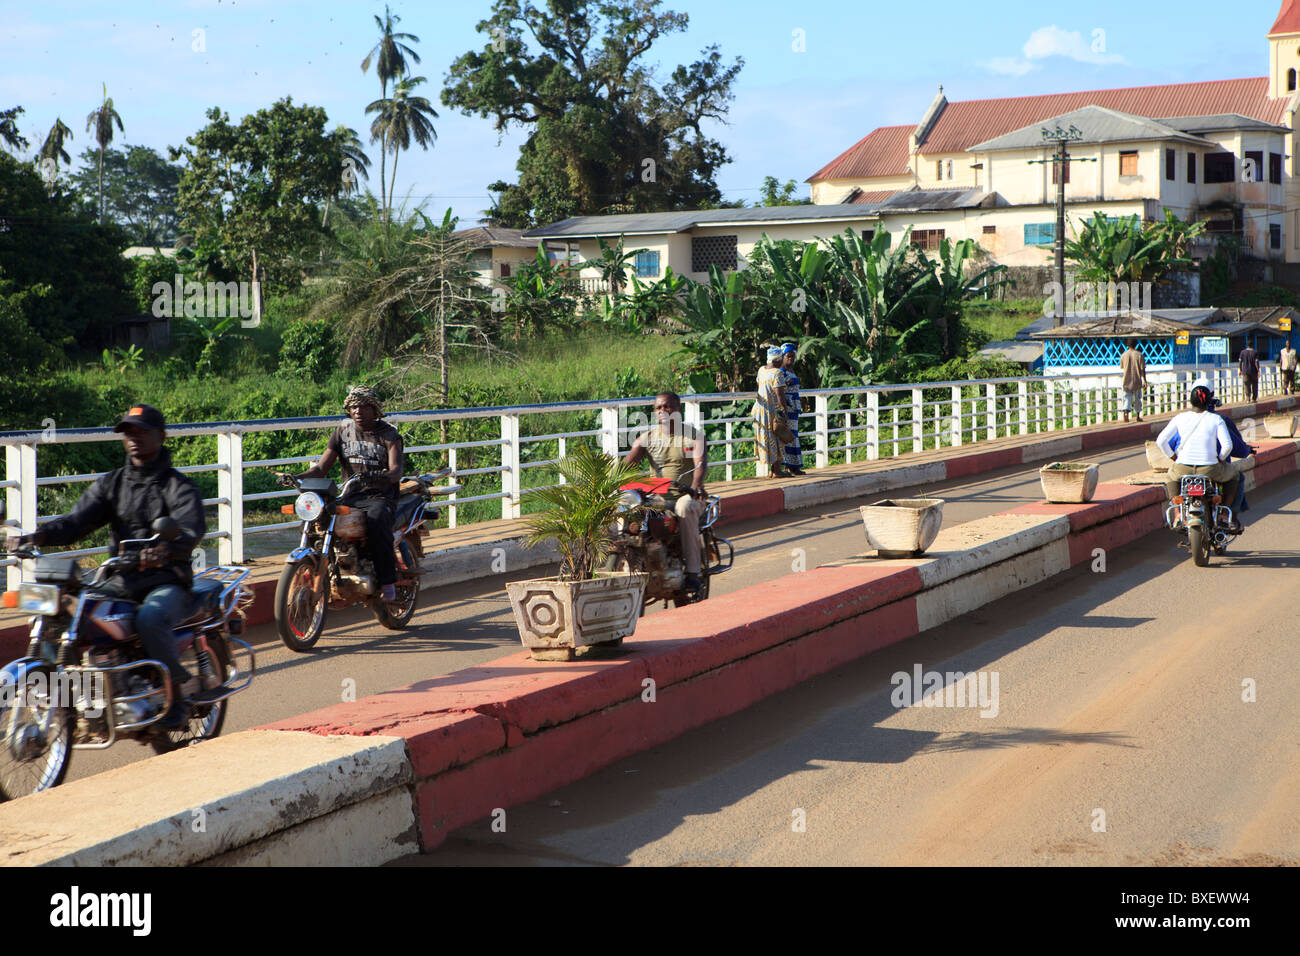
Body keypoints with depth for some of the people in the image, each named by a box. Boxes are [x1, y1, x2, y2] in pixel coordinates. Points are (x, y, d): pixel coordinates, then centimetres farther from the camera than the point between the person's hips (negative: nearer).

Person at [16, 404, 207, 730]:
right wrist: (38, 536, -19)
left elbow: (191, 528, -20)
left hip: (168, 583, -5)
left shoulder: (178, 486, 0)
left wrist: (165, 550, -43)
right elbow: (79, 519, 1)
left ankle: (181, 685, -12)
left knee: (149, 619, -36)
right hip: (120, 581, 5)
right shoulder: (111, 483, 15)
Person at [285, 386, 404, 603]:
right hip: (350, 496, 4)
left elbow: (397, 470, -13)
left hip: (380, 497, -4)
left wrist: (380, 476, -37)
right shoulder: (342, 432, 13)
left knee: (376, 520, -37)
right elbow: (322, 467, 9)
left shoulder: (389, 434, 2)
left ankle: (387, 582, -27)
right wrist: (296, 478, -10)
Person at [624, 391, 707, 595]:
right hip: (658, 497, 3)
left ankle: (693, 572, -34)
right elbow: (629, 460, -2)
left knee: (685, 508, -38)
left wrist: (695, 487, -35)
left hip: (686, 495, -3)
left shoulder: (693, 434, 5)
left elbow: (700, 462, -13)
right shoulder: (647, 437, 12)